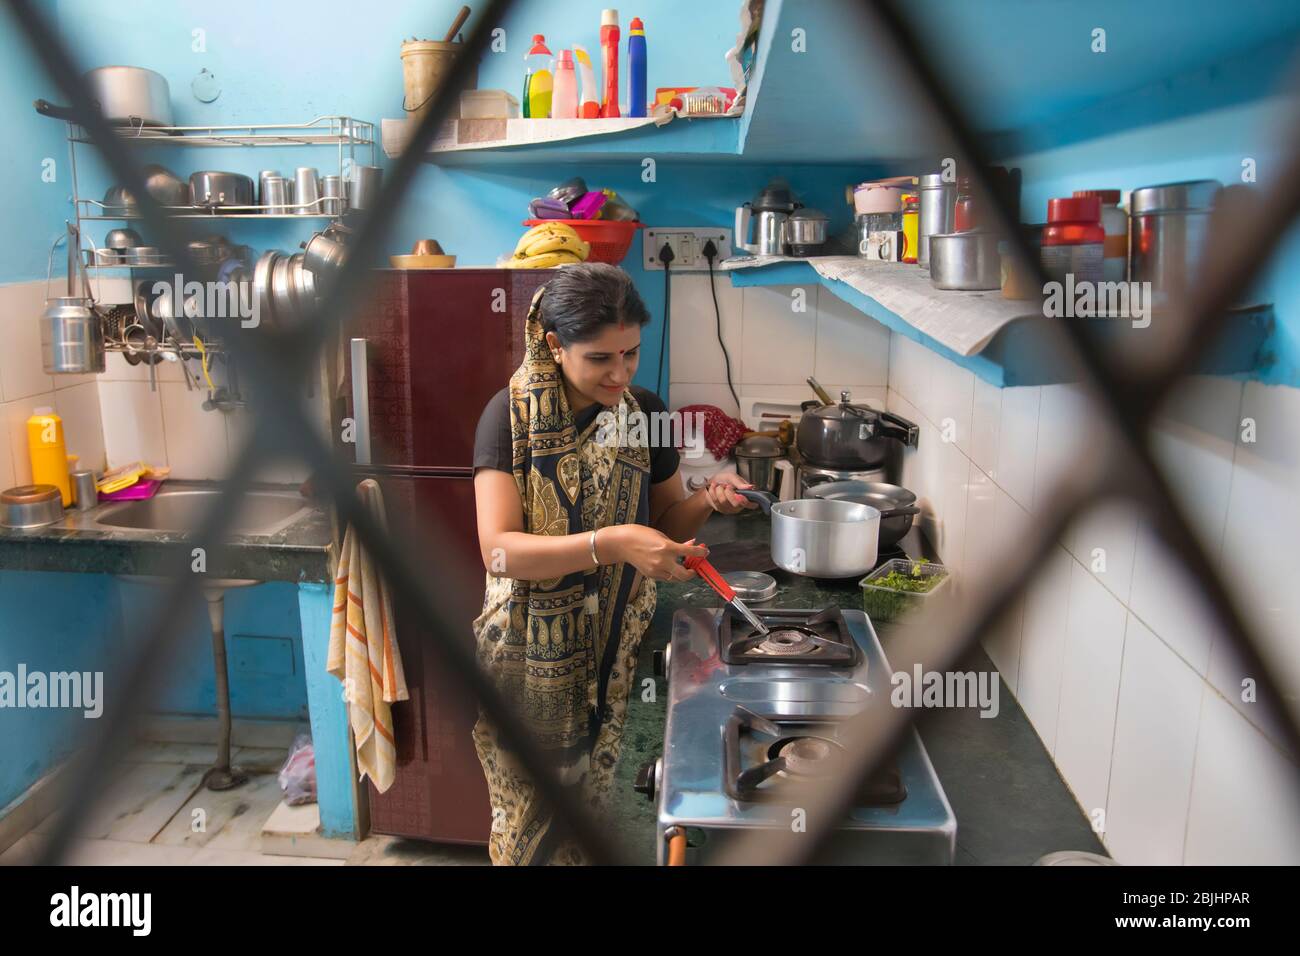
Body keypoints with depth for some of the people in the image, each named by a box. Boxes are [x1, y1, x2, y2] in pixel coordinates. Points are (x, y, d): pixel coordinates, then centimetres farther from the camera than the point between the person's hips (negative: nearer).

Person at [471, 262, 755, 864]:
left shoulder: (644, 412, -1)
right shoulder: (511, 414, -13)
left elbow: (667, 520, 9)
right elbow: (501, 550, -21)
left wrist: (708, 501, -12)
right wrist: (611, 544, -33)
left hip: (614, 652, 3)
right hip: (531, 657, -2)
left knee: (591, 810, 15)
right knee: (529, 823, 14)